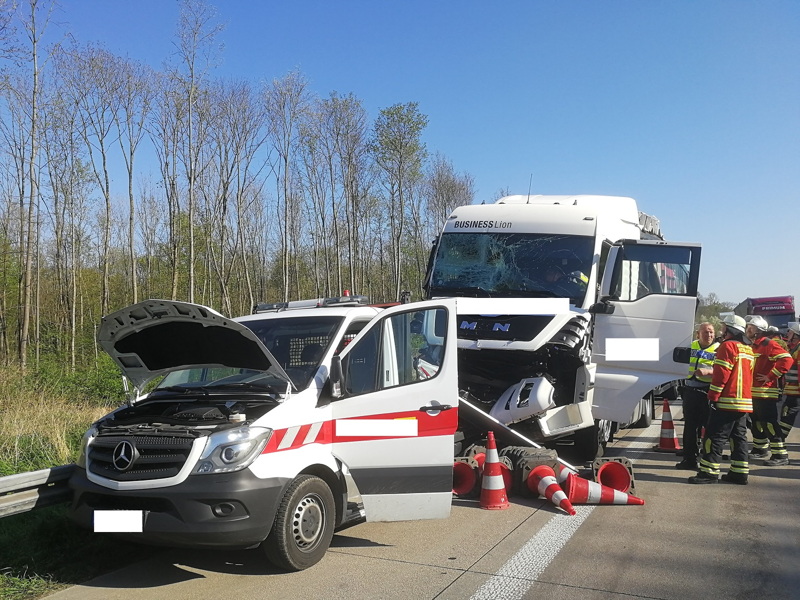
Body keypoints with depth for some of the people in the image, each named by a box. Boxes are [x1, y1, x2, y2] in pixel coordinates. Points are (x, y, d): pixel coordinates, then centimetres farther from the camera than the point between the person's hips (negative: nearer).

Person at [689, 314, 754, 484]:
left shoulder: (727, 346, -12)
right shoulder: (748, 349, 17)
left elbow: (722, 374, -17)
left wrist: (713, 396, -14)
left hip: (727, 401, -9)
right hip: (744, 402, 9)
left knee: (715, 436, -6)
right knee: (739, 436, 12)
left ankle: (709, 472, -6)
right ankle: (740, 472, 14)